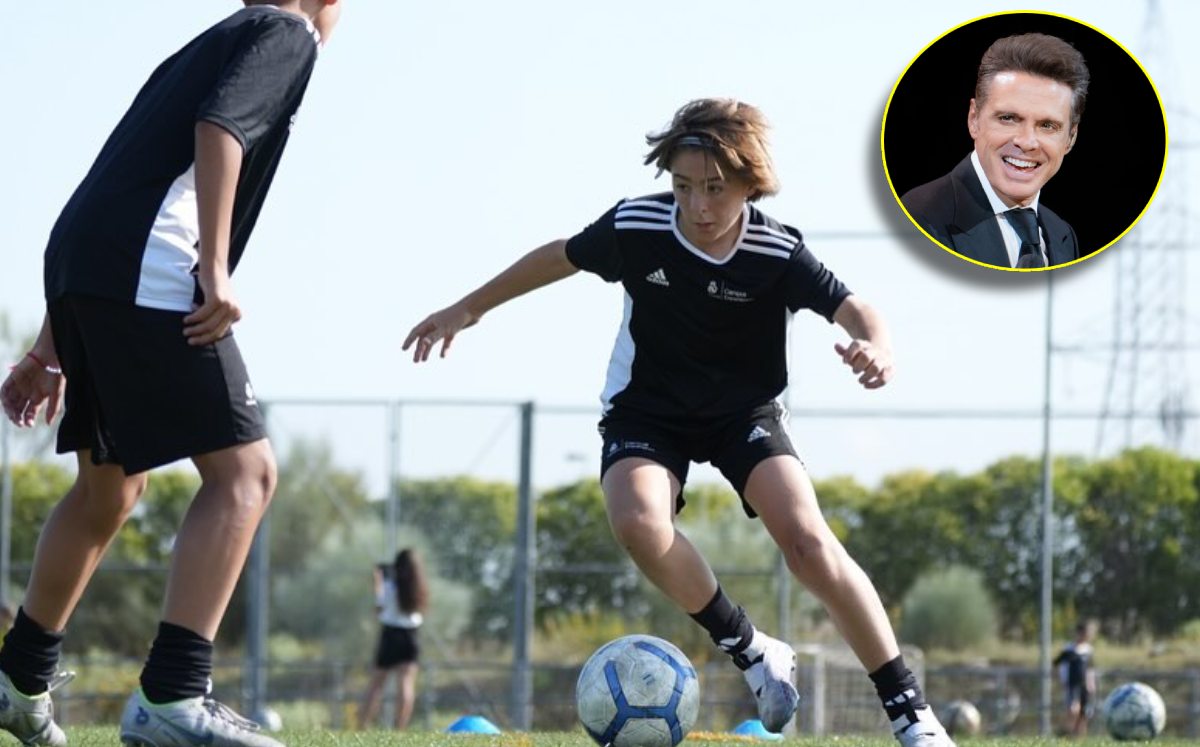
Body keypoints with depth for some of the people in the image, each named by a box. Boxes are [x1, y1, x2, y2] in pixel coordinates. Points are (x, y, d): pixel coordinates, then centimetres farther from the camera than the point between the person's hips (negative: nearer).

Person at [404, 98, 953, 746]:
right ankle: (749, 651, -8)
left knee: (808, 541, -23)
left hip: (745, 408, -1)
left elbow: (854, 310, -24)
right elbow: (560, 257, 0)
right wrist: (467, 309, 9)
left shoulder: (778, 252, -20)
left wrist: (874, 348, -48)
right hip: (647, 410, 1)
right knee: (638, 522, -31)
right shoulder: (635, 226, -17)